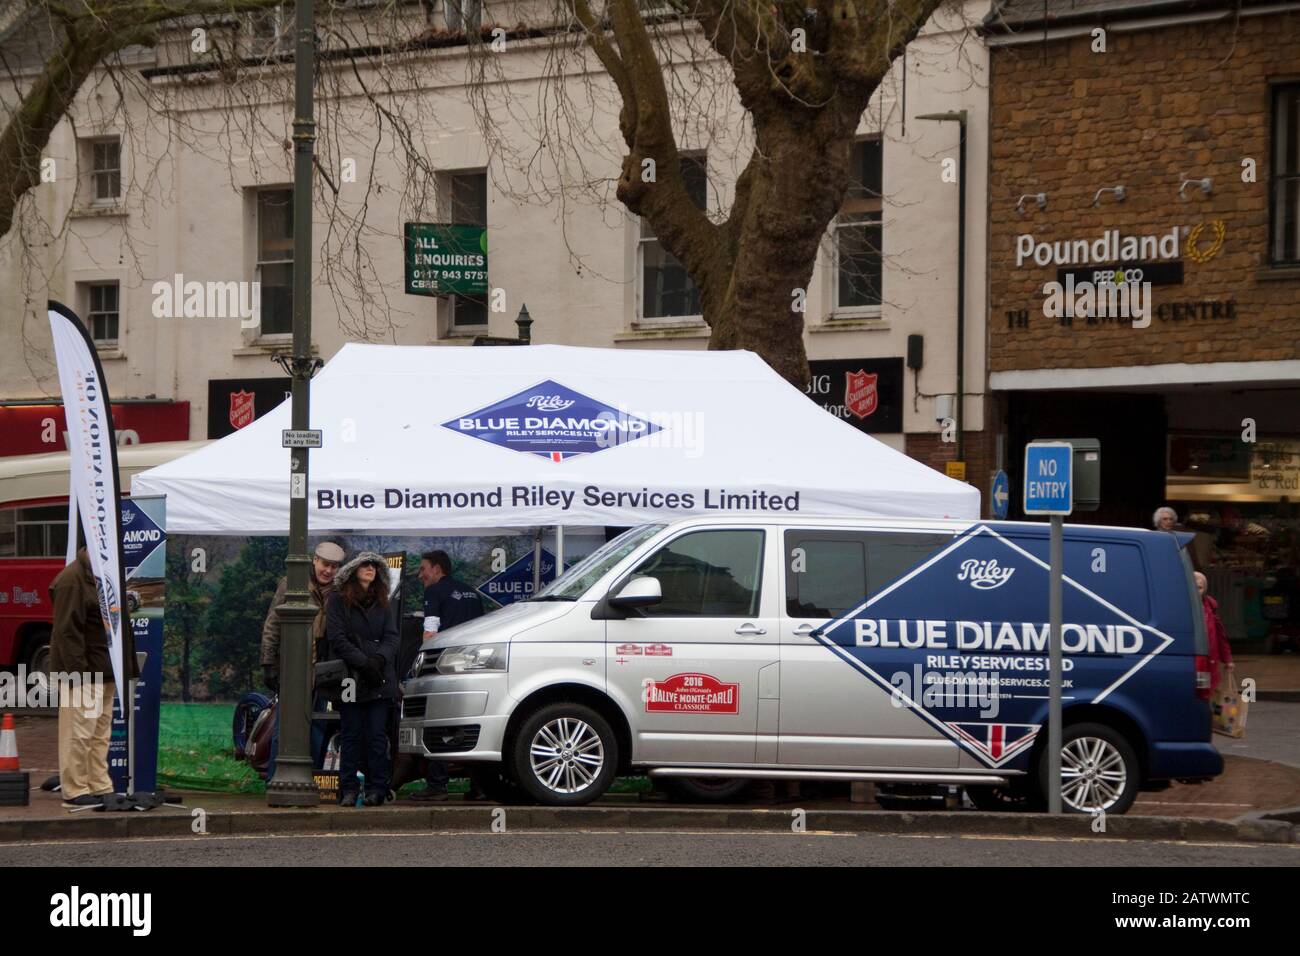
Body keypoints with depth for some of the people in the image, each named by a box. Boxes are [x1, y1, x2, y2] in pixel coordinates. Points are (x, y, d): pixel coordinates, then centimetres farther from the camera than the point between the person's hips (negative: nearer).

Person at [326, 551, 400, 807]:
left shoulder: (382, 603, 15)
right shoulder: (338, 601, 2)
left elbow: (393, 637, 7)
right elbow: (337, 639, -6)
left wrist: (378, 659, -12)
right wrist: (363, 663, -14)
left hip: (380, 680, 3)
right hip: (351, 679, -3)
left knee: (377, 735, -1)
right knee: (351, 735, -1)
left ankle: (376, 788, 3)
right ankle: (348, 790, 3)